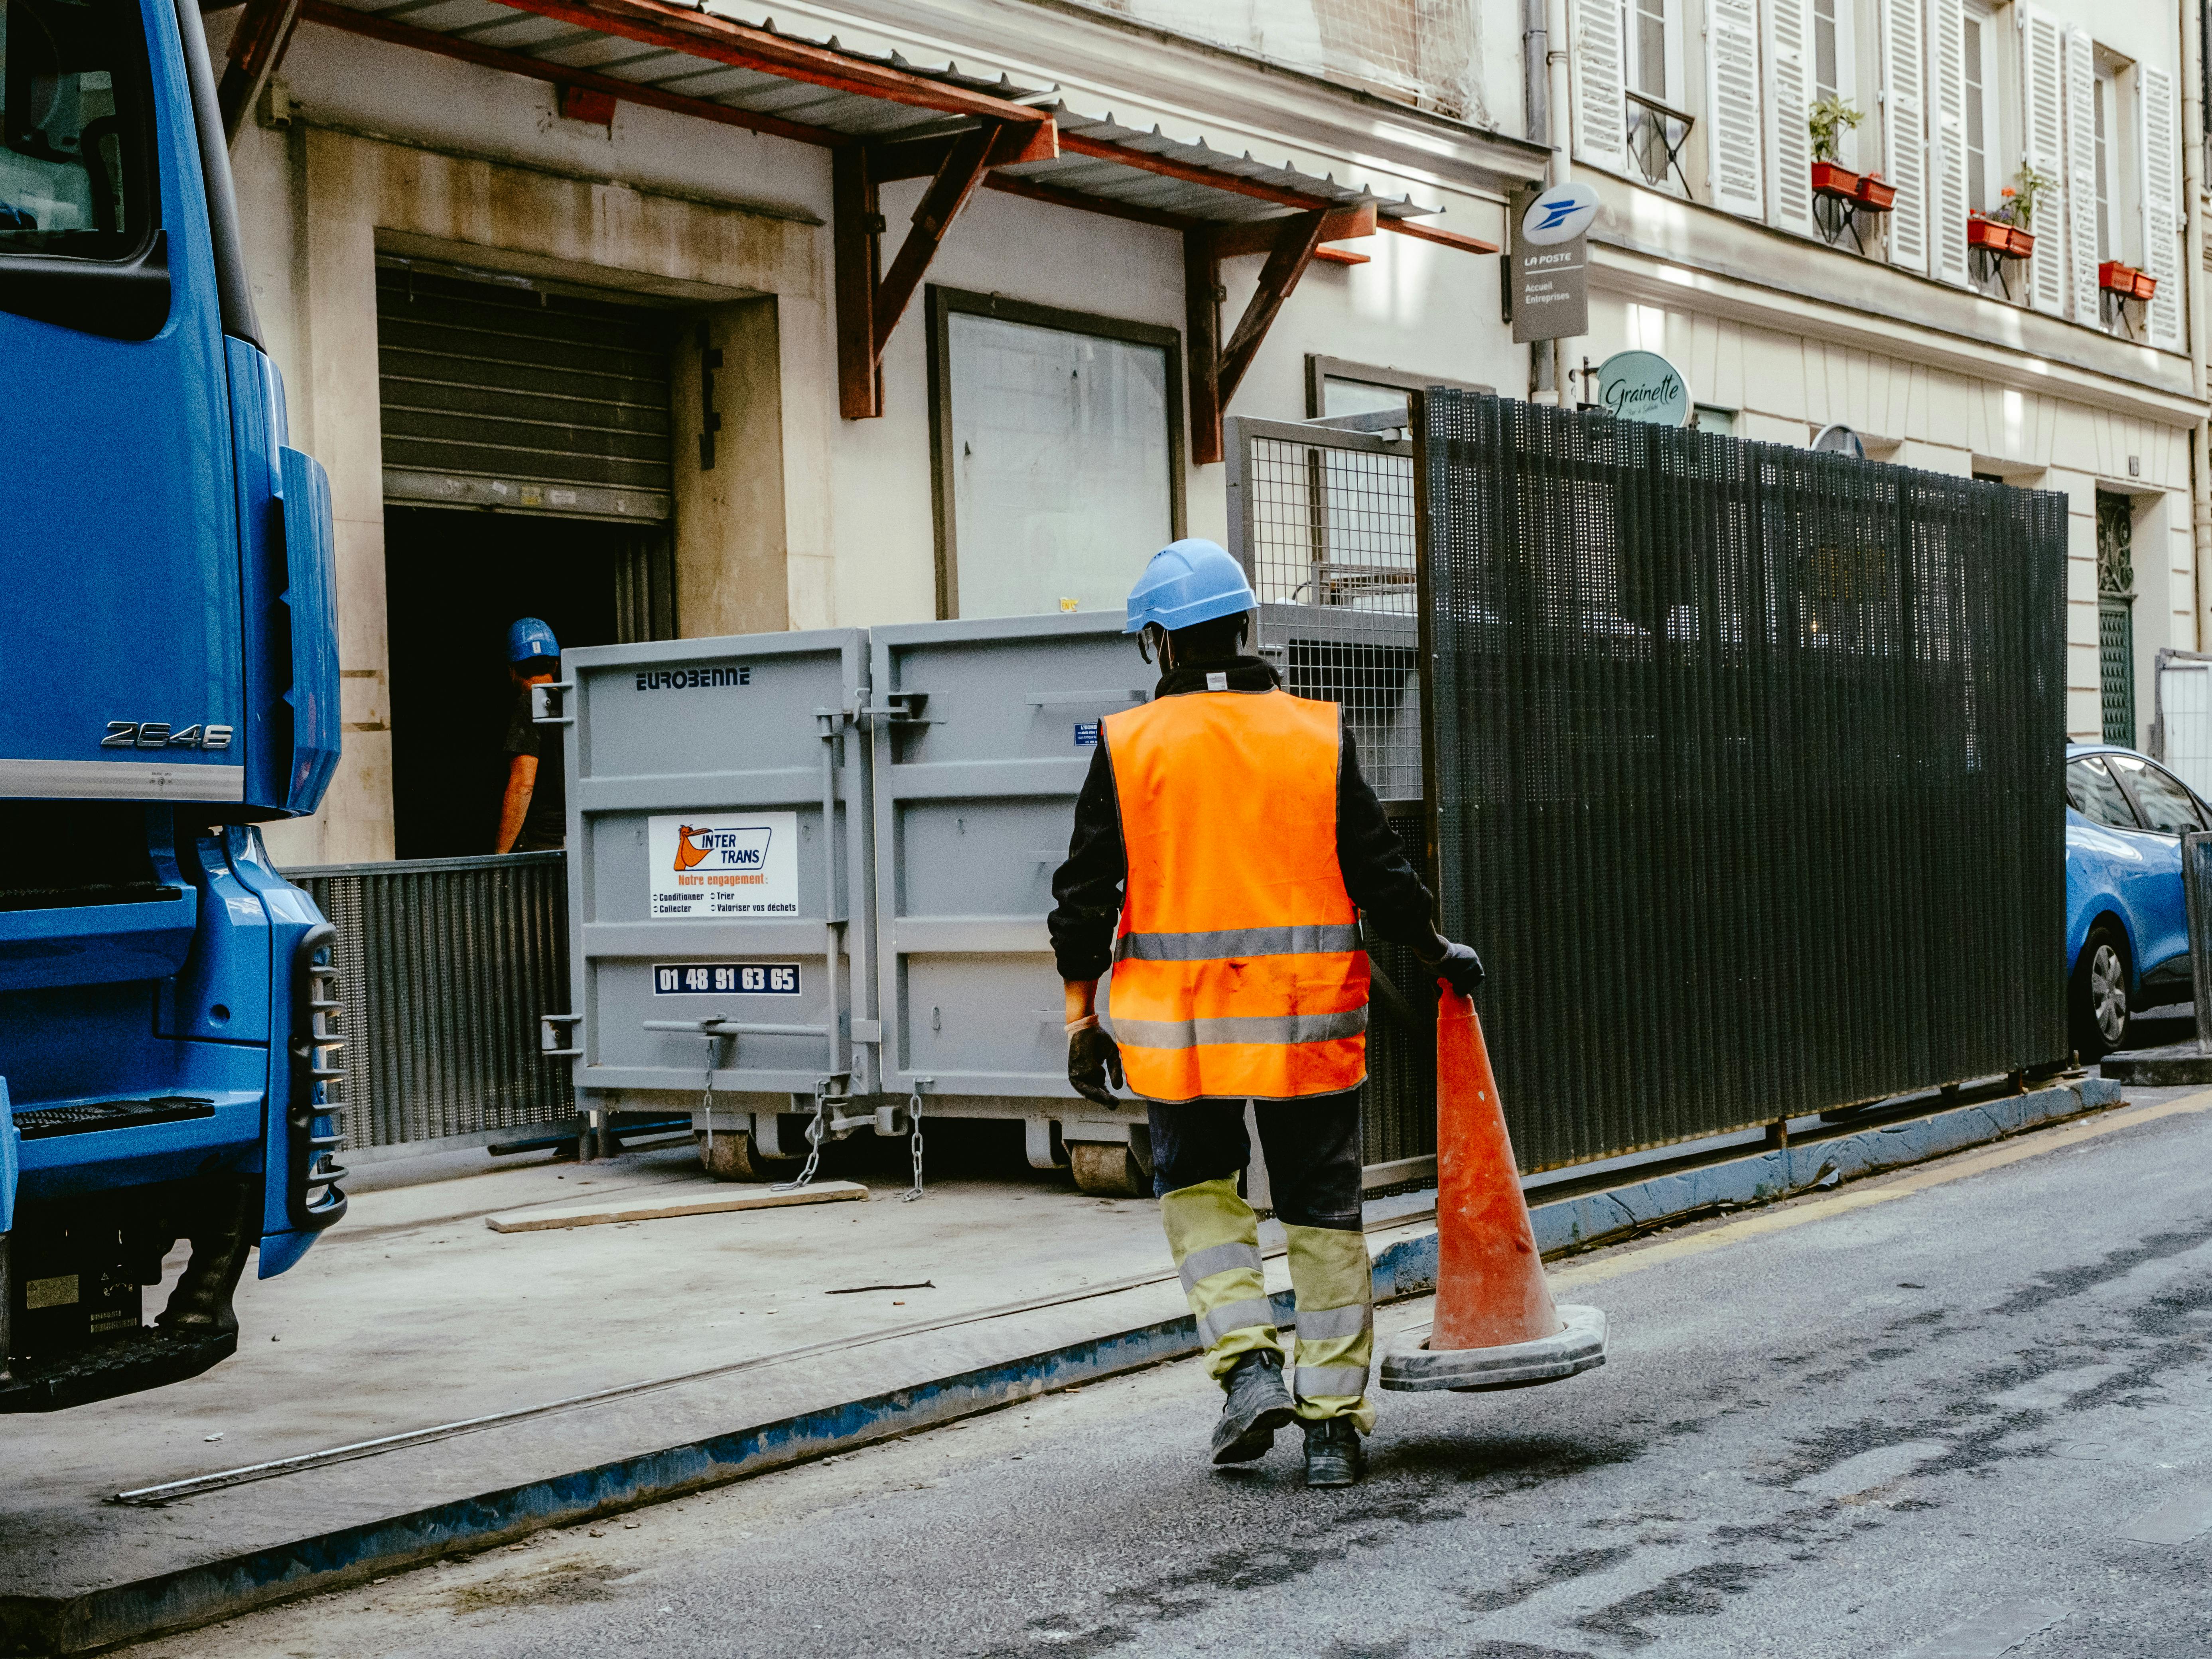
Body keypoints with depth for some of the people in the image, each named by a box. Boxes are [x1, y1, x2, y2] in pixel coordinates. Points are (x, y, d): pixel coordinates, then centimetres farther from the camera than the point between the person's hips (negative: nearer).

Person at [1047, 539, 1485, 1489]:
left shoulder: (1128, 746, -3)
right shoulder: (1318, 736, 0)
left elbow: (1084, 895, -2)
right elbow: (1377, 873, 1)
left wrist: (1083, 1015, 7)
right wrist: (1437, 954, 17)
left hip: (1180, 1029, -1)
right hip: (1308, 1020, 1)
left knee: (1197, 1188, 19)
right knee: (1323, 1211, 10)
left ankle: (1248, 1364, 2)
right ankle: (1333, 1420, 11)